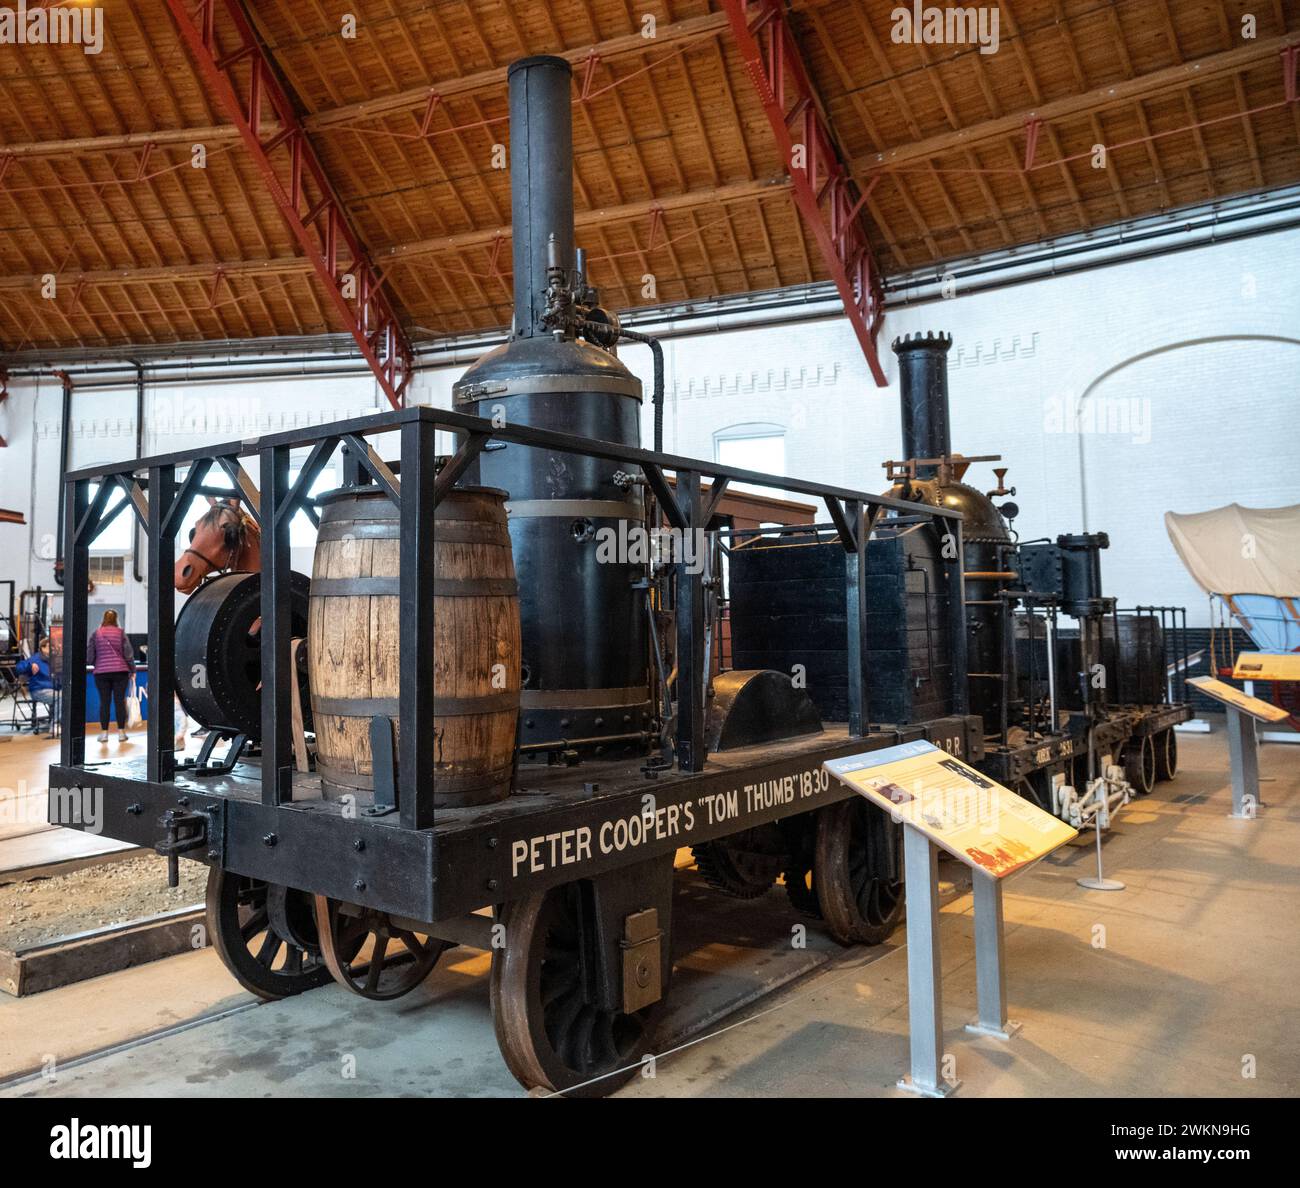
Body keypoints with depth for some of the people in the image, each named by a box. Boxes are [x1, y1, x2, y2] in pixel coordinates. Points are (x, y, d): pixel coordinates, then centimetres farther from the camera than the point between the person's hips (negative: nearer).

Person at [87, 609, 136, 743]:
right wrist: (132, 670, 9)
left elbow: (89, 656, 2)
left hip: (101, 672, 1)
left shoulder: (96, 633, 2)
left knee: (104, 702, 5)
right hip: (120, 671, -1)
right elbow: (128, 653, -2)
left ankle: (104, 733, 7)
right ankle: (121, 732, 5)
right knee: (119, 701, 3)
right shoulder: (121, 633, 0)